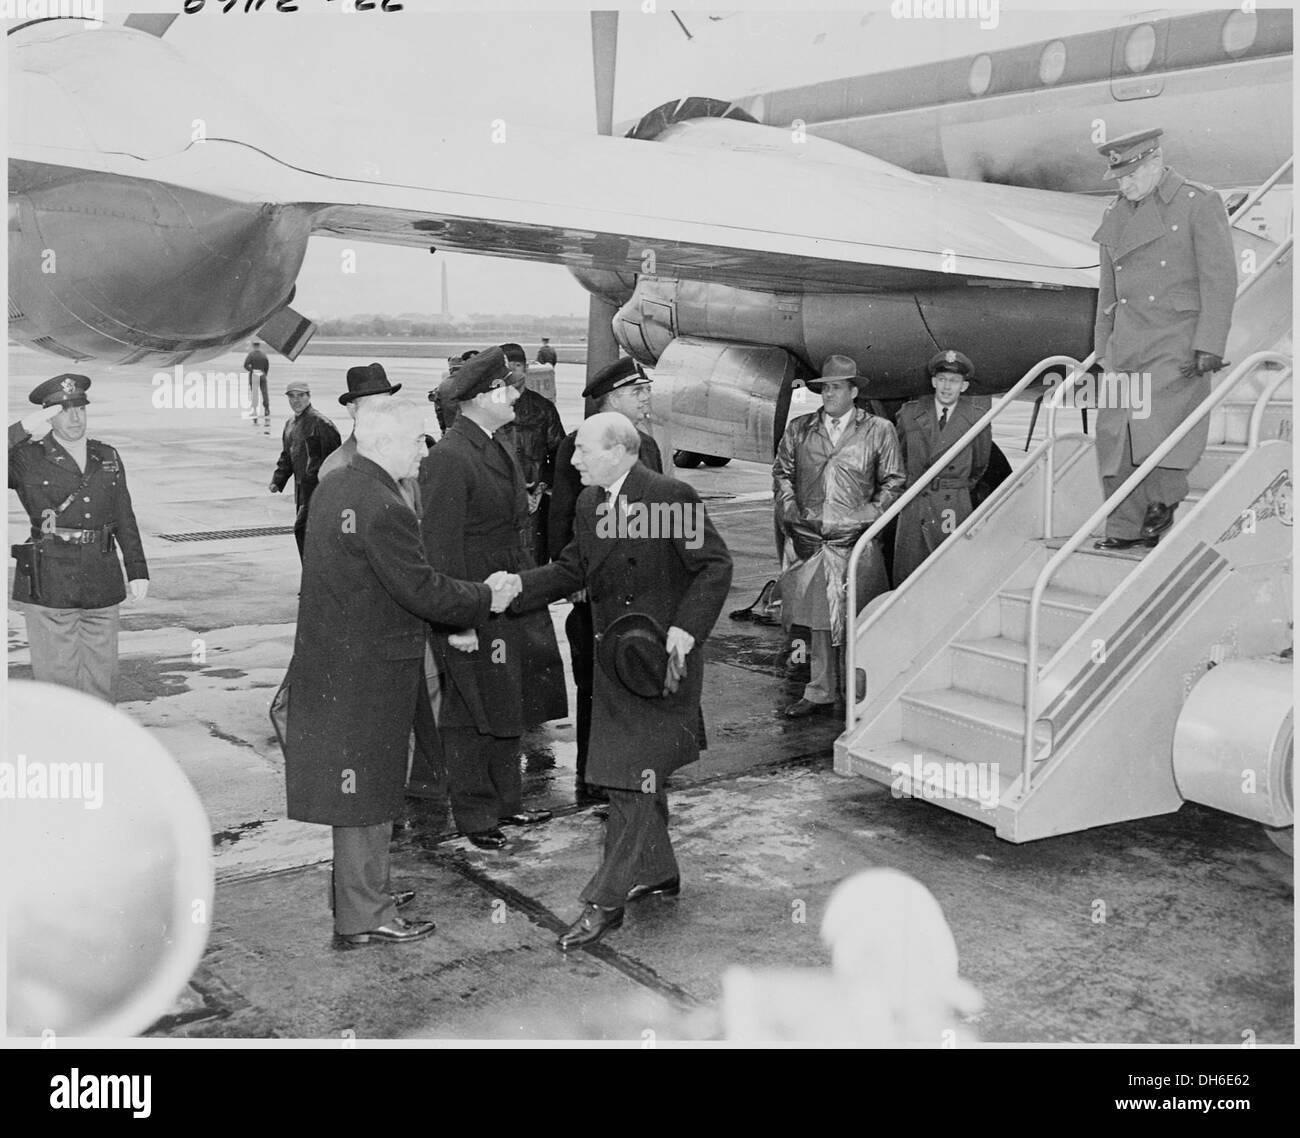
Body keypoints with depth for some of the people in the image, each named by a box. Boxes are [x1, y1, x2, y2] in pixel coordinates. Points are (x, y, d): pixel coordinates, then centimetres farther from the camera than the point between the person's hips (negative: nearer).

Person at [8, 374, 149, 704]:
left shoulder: (107, 457, 12)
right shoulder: (28, 459, 0)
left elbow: (124, 518, 16)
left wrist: (138, 570, 11)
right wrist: (22, 429, -21)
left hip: (102, 587, 4)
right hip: (48, 587, -4)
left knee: (102, 677, 10)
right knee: (57, 679, -2)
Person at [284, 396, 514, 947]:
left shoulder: (333, 486, 7)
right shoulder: (384, 509, -24)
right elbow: (422, 591, -23)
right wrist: (485, 599, -8)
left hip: (330, 663, 10)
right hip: (367, 671, -10)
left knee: (356, 786, 21)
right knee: (366, 789, 2)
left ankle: (360, 889, 36)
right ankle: (363, 916, 15)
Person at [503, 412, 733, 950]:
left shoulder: (672, 497, -15)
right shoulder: (590, 502, 8)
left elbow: (715, 566, -13)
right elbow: (572, 568, 13)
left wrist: (685, 628, -22)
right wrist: (519, 584, -2)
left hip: (662, 656, -8)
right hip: (615, 657, 8)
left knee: (634, 775, -7)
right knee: (637, 773, 17)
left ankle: (607, 900, -2)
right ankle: (658, 872, 35)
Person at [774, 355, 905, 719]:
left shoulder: (878, 431, 5)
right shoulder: (798, 429, 12)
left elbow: (893, 482, 6)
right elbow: (781, 473, 16)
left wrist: (870, 517, -4)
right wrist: (789, 512, 3)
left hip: (857, 540, -2)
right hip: (811, 538, 2)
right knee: (818, 618, 6)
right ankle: (820, 693, 14)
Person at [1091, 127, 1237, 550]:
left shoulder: (1200, 203, -1)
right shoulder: (1114, 216, 16)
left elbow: (1219, 280, -5)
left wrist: (1208, 346, -12)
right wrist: (1102, 351, 18)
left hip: (1178, 343, -5)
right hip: (1126, 345, 5)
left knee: (1158, 426, -18)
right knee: (1116, 433, -1)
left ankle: (1163, 504, 3)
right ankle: (1125, 528, 5)